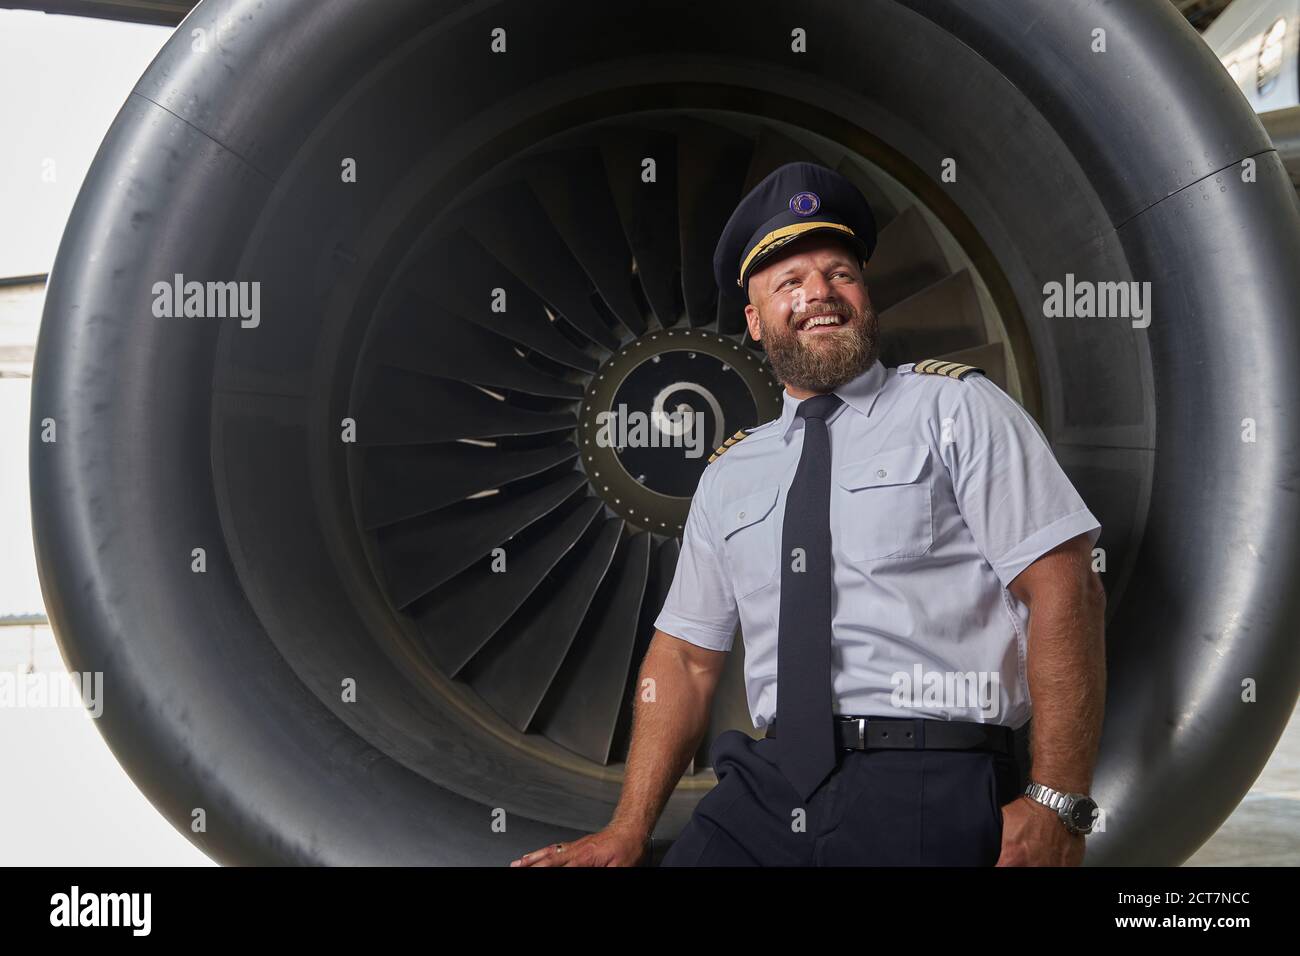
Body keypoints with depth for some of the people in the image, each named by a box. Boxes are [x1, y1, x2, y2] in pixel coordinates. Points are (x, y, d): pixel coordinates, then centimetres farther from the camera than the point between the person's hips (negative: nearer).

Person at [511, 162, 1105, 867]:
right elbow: (685, 656, 18)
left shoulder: (956, 410, 4)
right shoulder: (728, 477, 19)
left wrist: (1057, 806, -13)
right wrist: (629, 831, 6)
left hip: (930, 790, -3)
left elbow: (1064, 590, -4)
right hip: (770, 789, 4)